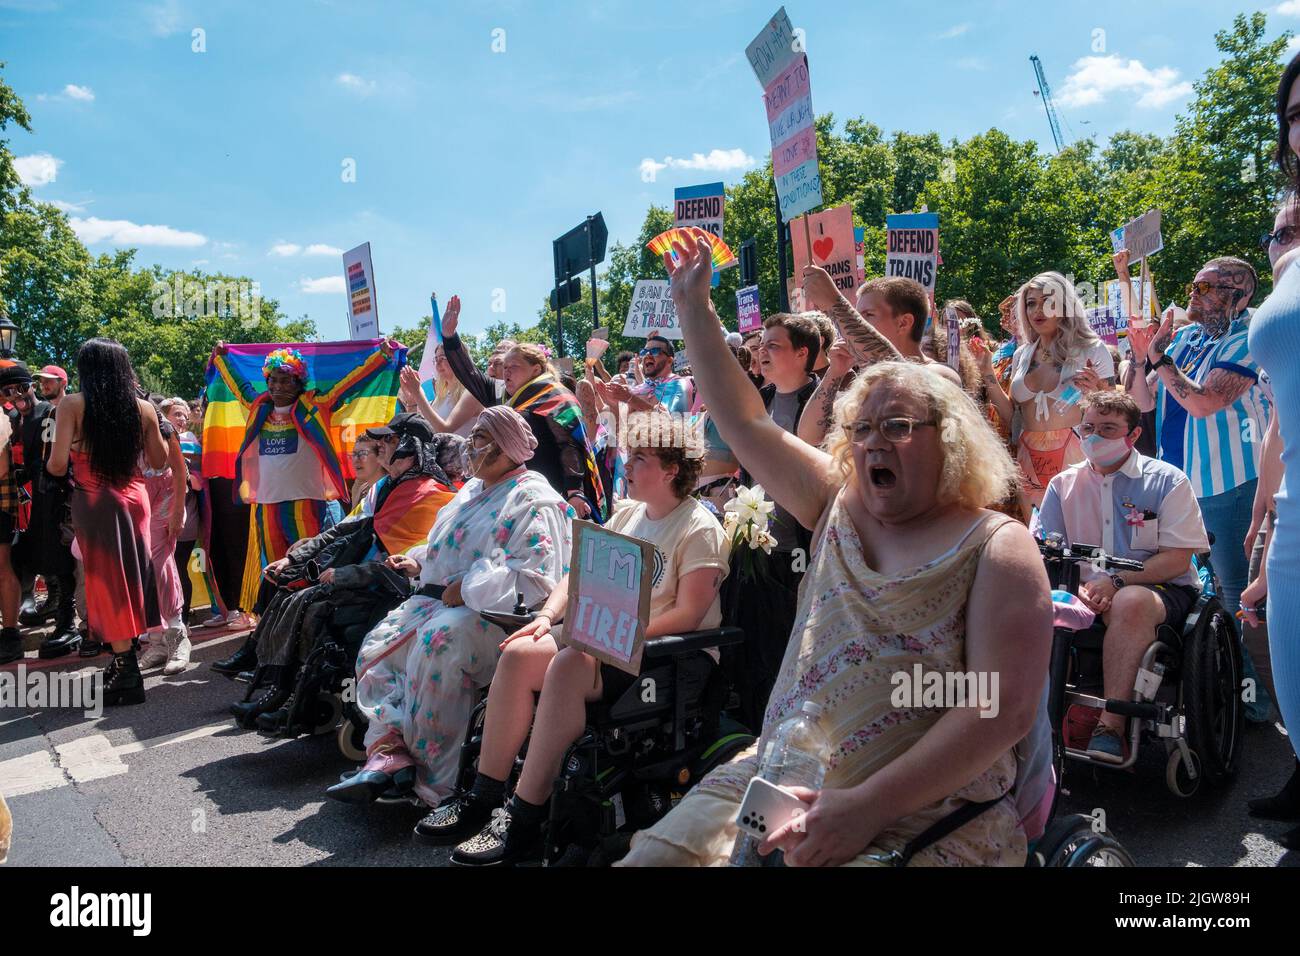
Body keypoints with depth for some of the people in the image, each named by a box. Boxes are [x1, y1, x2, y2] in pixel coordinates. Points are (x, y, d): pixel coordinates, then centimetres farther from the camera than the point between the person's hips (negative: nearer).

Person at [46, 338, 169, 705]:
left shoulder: (73, 405, -7)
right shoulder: (143, 408, 2)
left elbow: (58, 465, -10)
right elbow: (159, 462, 11)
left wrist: (49, 465, 12)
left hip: (92, 501, -3)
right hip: (134, 498, 4)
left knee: (106, 579, 0)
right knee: (131, 574, 15)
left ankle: (126, 672, 0)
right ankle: (124, 658, 25)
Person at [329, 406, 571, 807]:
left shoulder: (533, 500, -10)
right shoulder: (472, 490, 21)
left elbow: (531, 578, -21)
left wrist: (464, 589, -20)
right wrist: (418, 563, 14)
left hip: (490, 610, -10)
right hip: (439, 599, 10)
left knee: (437, 644, -34)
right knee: (378, 645, -3)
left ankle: (438, 779, -21)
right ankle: (389, 752, -9)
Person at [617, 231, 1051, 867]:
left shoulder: (997, 547, -5)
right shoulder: (837, 507, 11)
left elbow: (1004, 710, -14)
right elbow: (745, 421, 13)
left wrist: (868, 805, -21)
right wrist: (693, 305, 12)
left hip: (921, 819, -5)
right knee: (651, 857, -10)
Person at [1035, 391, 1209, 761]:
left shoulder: (1167, 480, 1)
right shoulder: (1064, 484, 11)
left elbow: (1178, 559, -7)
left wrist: (1116, 582, -22)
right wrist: (1074, 587, -17)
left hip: (1160, 589, -3)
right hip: (1085, 591, 3)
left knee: (1131, 602, -39)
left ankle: (1112, 724, -34)